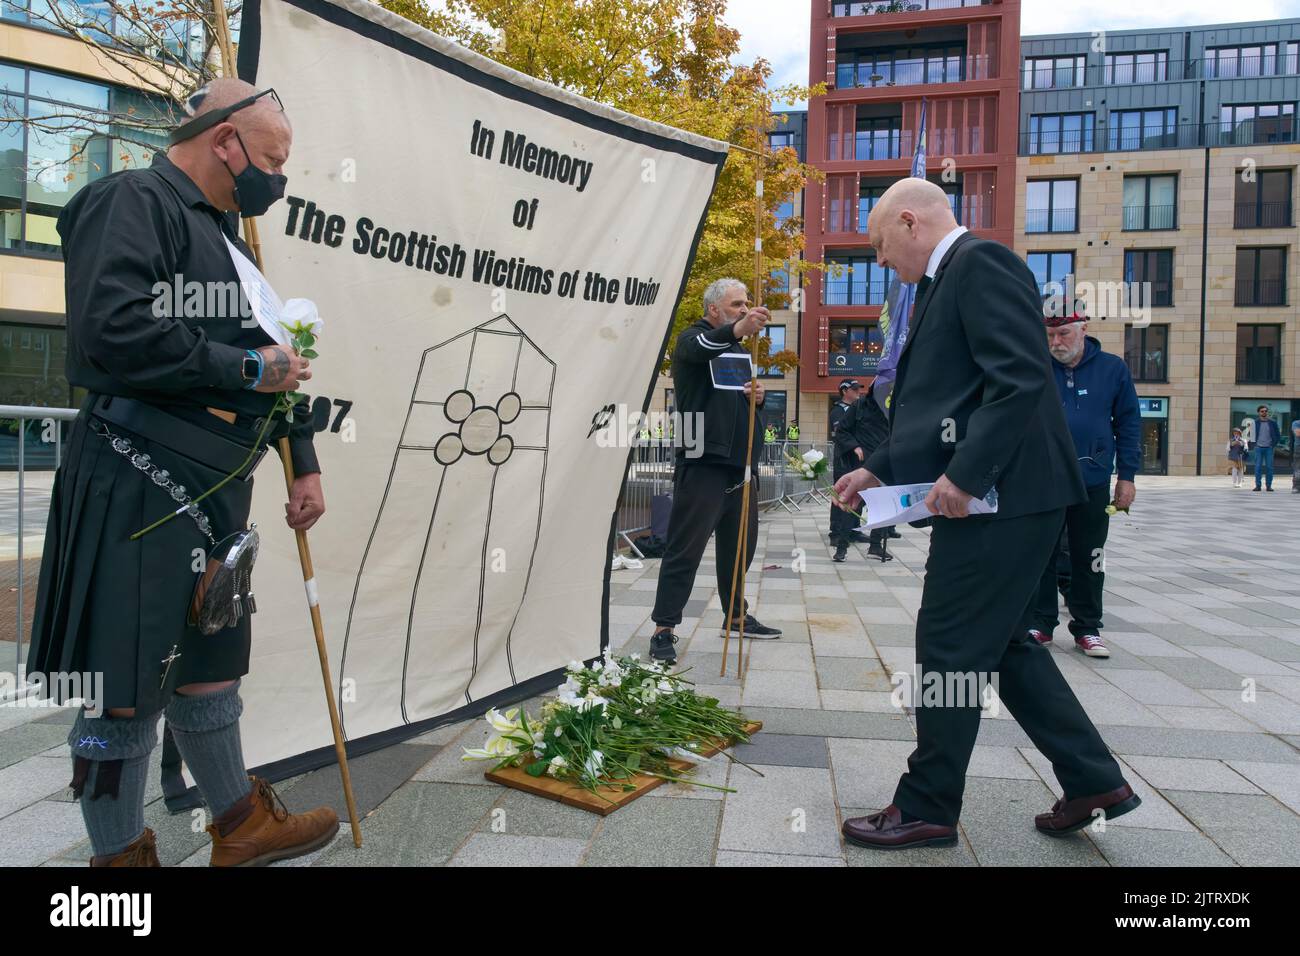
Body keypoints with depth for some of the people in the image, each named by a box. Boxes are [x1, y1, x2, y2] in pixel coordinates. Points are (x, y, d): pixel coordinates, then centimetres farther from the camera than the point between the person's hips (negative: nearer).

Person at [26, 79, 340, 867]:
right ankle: (121, 853, 19)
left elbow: (275, 355, 21)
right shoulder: (133, 203, -8)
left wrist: (305, 464, 16)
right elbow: (112, 332, -24)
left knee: (210, 663, 19)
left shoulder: (224, 233, 20)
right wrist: (246, 368, -15)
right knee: (128, 684, 1)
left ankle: (241, 825, 34)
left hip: (212, 490, 10)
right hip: (140, 488, -10)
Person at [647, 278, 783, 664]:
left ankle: (737, 615, 29)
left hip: (740, 464, 8)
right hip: (703, 463, -8)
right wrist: (737, 330, -48)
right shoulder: (692, 339, -1)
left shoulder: (740, 350, 23)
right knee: (685, 549, -8)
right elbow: (699, 348, -27)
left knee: (740, 545, 14)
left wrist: (758, 396, 4)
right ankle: (663, 629, -3)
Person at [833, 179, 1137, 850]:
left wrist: (965, 475, -24)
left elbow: (1022, 378, -22)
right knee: (1001, 643, 17)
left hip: (1000, 495, -10)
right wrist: (878, 469, 15)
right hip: (984, 496, 10)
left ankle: (926, 808, 14)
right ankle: (1093, 781, 28)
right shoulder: (945, 284, 20)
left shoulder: (982, 263, -10)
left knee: (950, 649, -1)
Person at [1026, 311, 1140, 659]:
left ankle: (1087, 627, 20)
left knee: (1088, 559, 9)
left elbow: (1129, 423, 5)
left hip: (1093, 483, 0)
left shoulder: (1112, 368, 2)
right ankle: (1041, 623, 18)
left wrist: (1127, 475, 1)